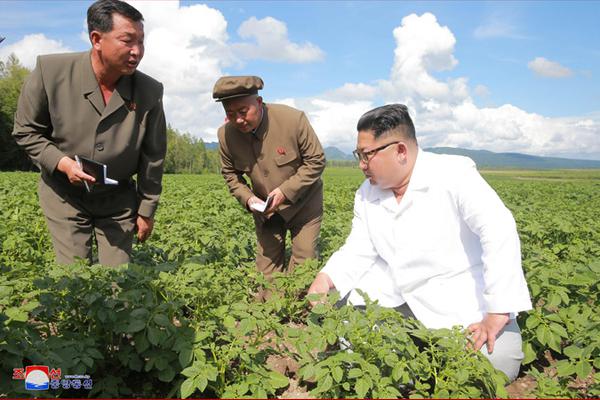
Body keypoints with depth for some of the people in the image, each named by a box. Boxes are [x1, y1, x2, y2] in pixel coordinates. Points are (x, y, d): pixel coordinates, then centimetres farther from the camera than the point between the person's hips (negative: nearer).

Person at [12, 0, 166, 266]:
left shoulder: (150, 92, -13)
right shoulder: (51, 71, -16)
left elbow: (153, 158, -3)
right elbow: (26, 131, -3)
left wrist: (146, 211, 2)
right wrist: (62, 163, -20)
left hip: (118, 198, 1)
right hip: (63, 194, -1)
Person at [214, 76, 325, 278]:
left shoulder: (294, 119, -25)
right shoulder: (226, 135, -14)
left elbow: (316, 161, -15)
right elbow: (230, 173, 4)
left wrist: (285, 191, -24)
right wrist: (247, 198, -14)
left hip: (303, 203, -2)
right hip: (265, 208, 3)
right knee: (266, 268, 5)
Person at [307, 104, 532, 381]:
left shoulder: (454, 174, -18)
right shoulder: (367, 194, 2)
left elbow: (499, 232, -27)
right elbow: (359, 250, 4)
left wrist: (498, 314, -31)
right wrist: (326, 278, -15)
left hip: (463, 300, -4)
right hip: (398, 293, 5)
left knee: (494, 363, -24)